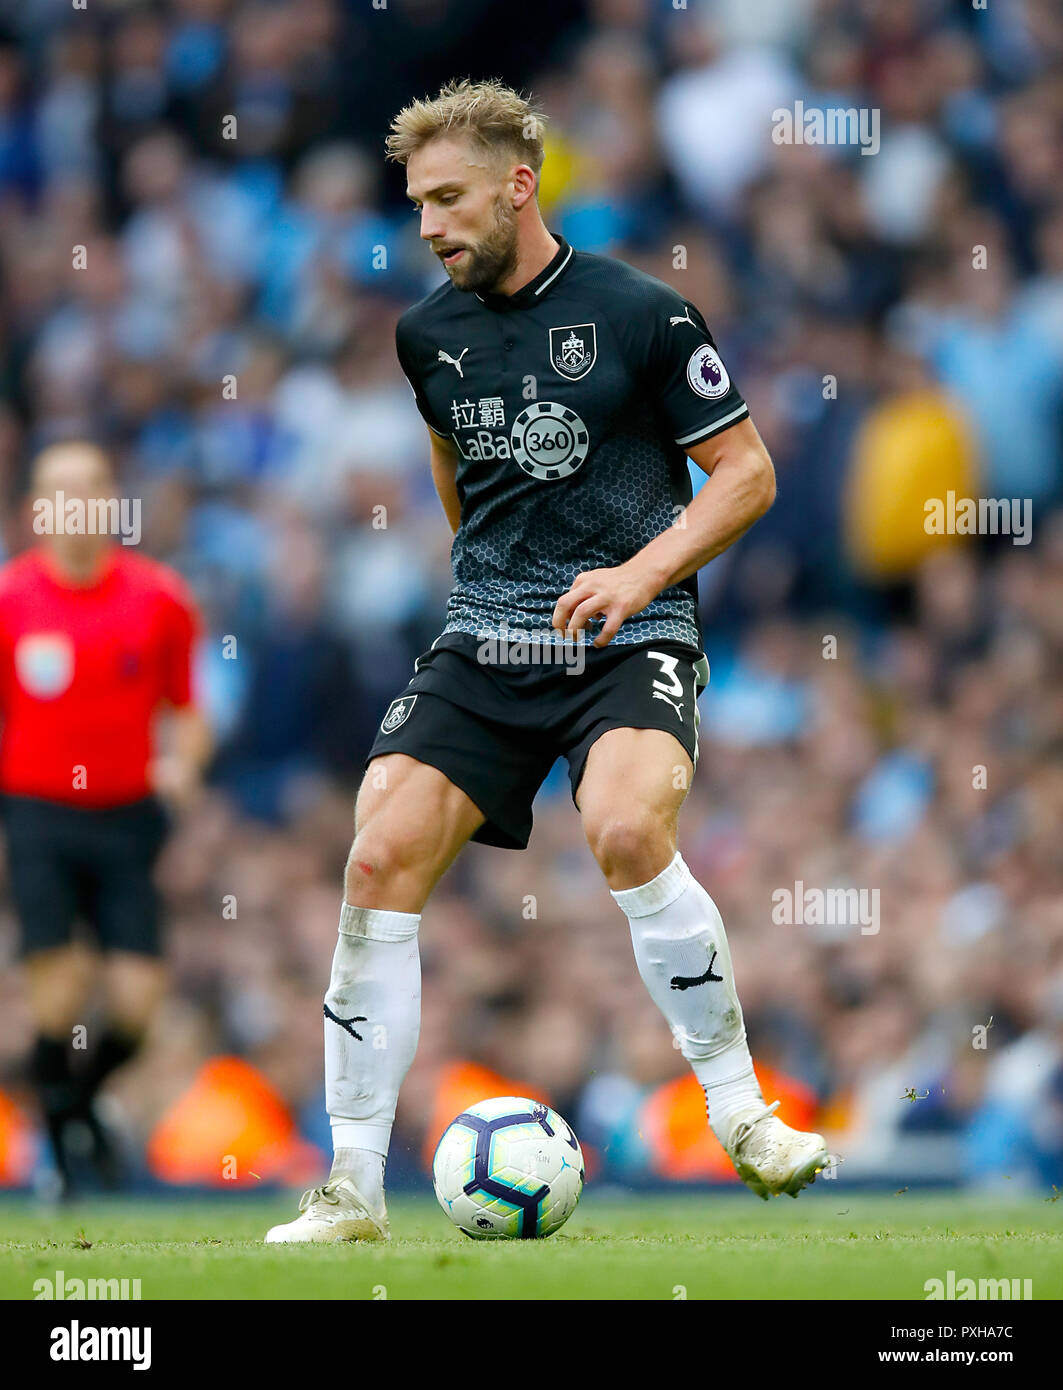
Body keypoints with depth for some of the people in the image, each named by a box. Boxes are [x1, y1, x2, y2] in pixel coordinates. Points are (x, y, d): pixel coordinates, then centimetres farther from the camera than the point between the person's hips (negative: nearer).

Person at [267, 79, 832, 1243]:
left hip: (630, 635, -5)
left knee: (625, 831, -32)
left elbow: (746, 471, -1)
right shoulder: (428, 333, 9)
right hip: (483, 644, 5)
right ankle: (353, 1188, -4)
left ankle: (742, 1117, -14)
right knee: (379, 860, -12)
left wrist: (641, 571, -14)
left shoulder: (640, 314, -5)